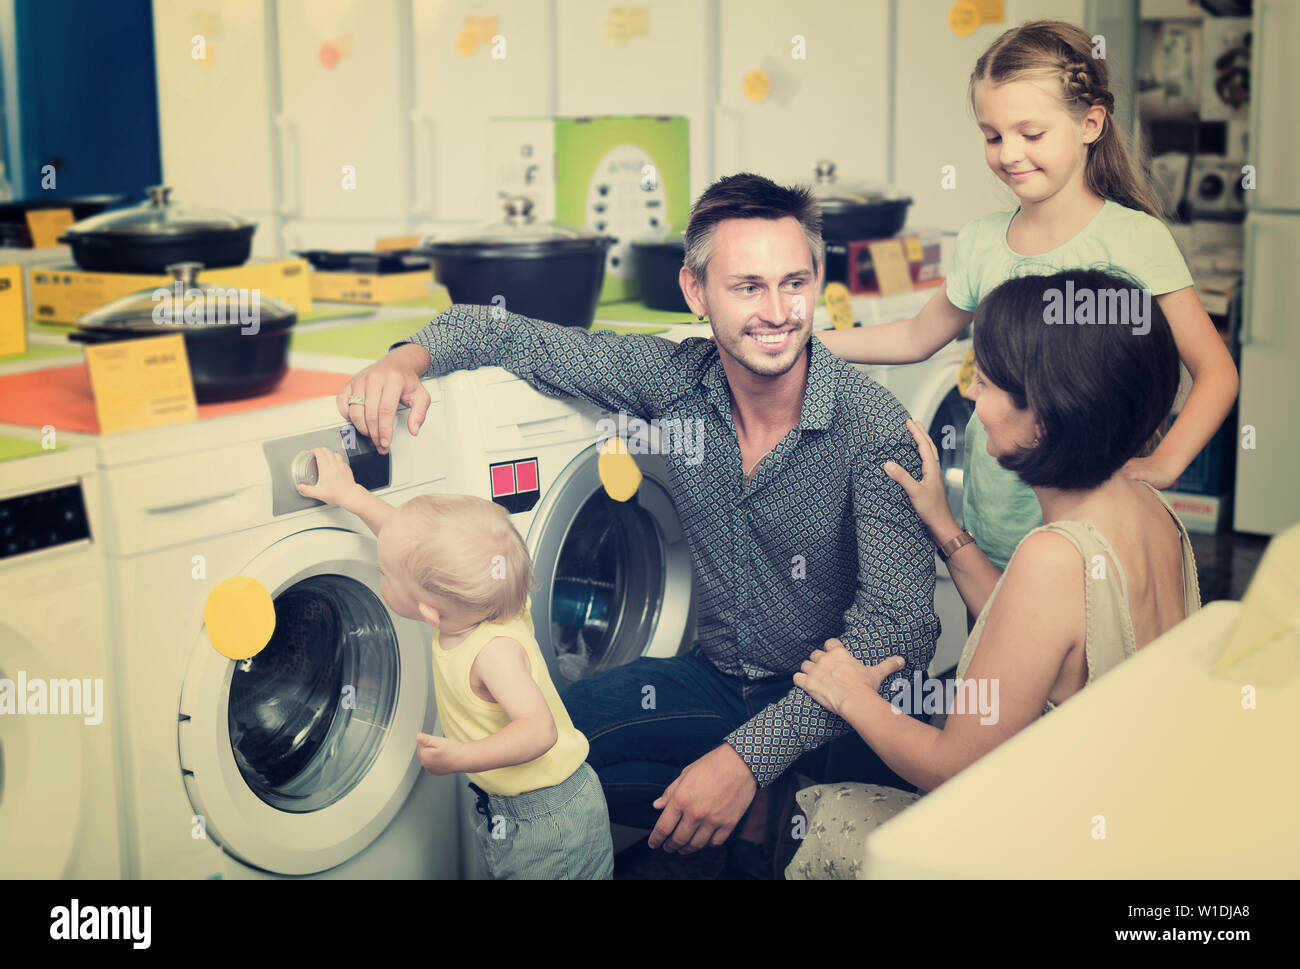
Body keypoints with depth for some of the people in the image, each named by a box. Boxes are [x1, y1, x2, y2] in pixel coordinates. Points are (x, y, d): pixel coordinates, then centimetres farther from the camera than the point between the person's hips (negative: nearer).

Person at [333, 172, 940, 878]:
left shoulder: (872, 425, -20)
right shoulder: (674, 379, -7)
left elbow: (898, 625, -27)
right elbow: (506, 335, 2)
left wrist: (746, 756, -36)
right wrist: (410, 359, -22)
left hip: (840, 695, -4)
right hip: (718, 677, 4)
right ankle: (750, 819, -3)